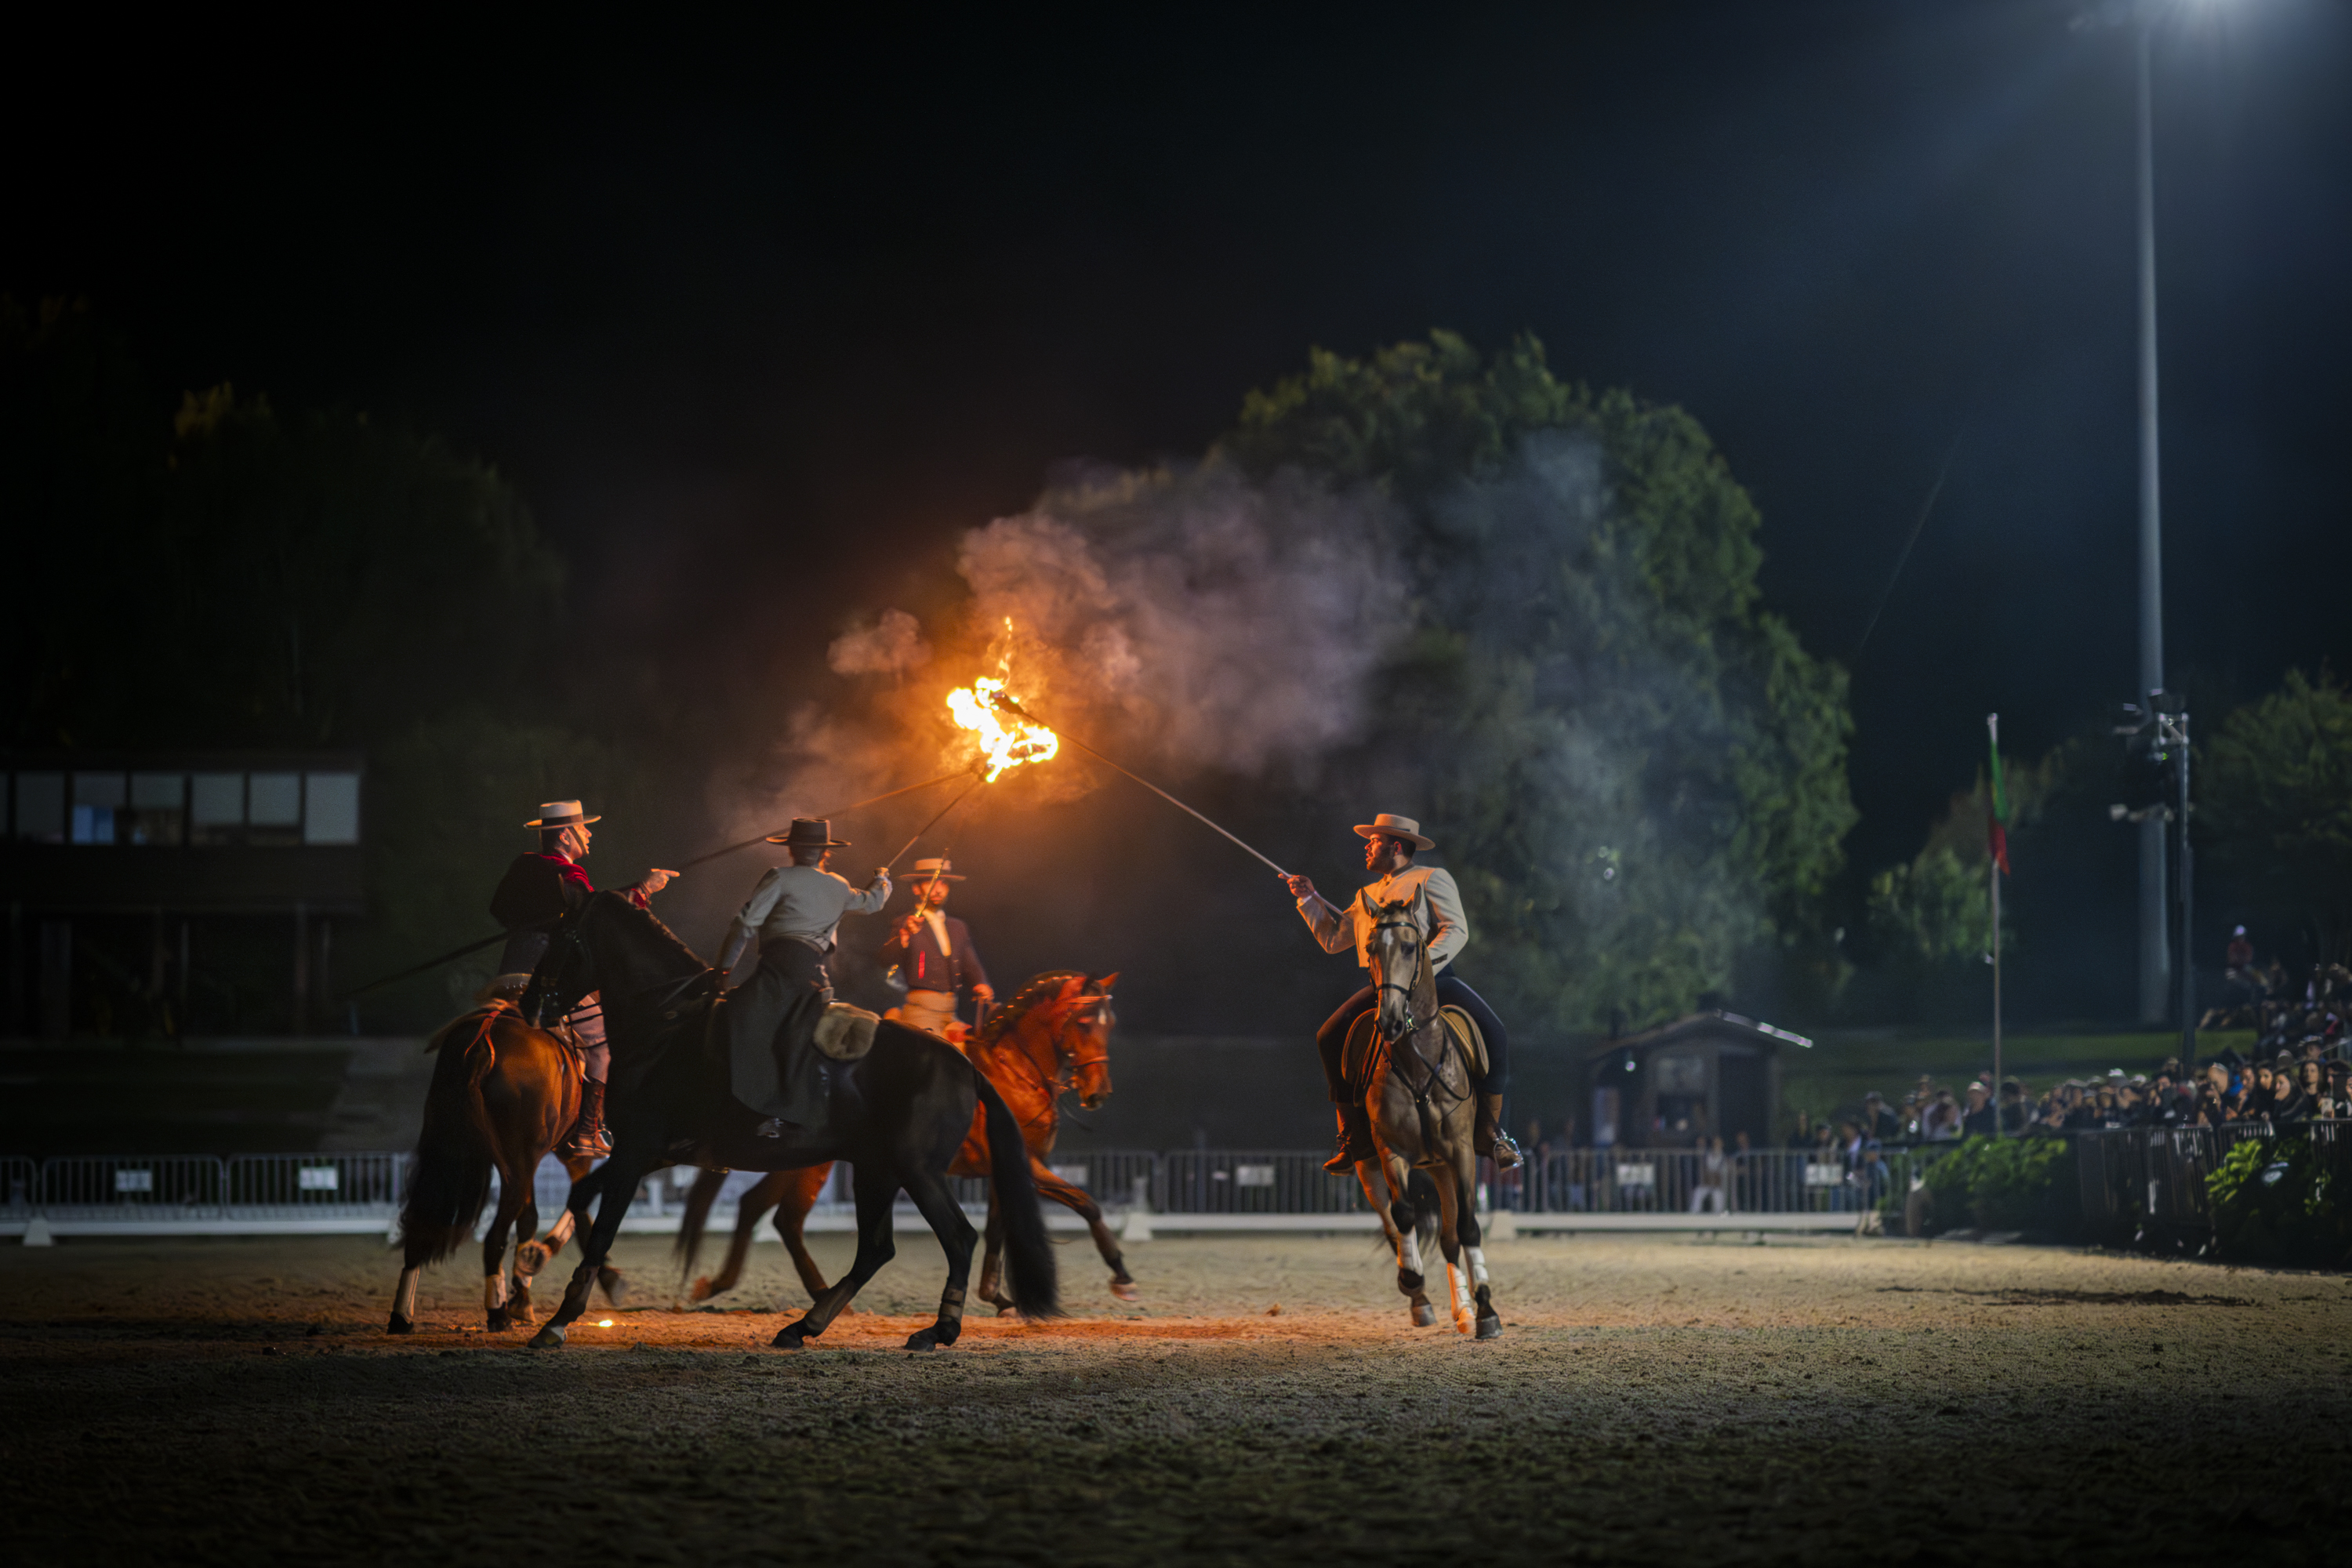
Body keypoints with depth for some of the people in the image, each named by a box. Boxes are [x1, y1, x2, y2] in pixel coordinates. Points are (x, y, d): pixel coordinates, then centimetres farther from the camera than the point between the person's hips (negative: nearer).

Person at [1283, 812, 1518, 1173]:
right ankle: (1355, 1136, -9)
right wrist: (1308, 899, 21)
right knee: (1330, 1037, -15)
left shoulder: (1431, 879, 7)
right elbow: (1333, 940, 30)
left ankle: (1491, 1132, -16)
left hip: (1435, 978, -5)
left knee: (1491, 1032, -28)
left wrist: (1424, 963, -21)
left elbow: (1456, 930, -5)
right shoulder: (1368, 897, 27)